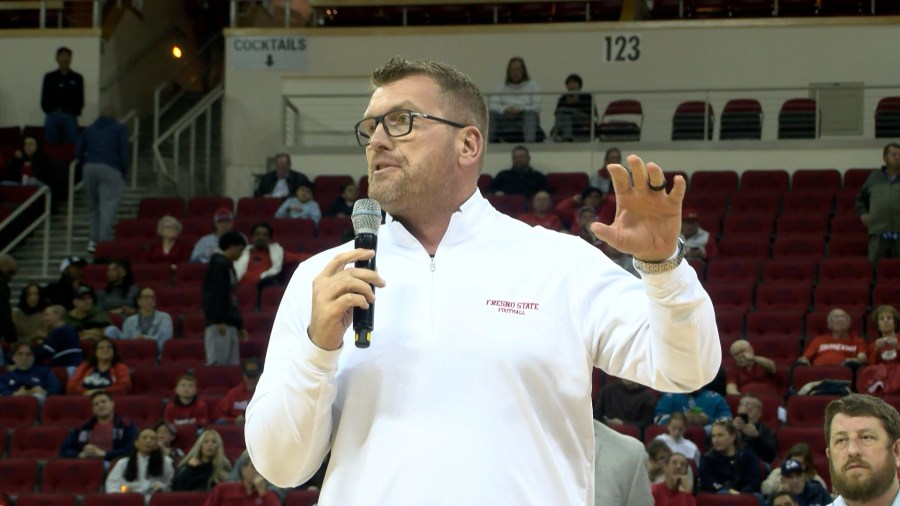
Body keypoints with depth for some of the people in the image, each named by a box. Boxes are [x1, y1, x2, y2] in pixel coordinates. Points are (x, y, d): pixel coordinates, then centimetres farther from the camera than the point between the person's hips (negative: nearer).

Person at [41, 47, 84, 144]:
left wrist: (74, 113, -4)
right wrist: (50, 112, -3)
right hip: (53, 117, 1)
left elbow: (80, 100, 8)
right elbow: (44, 99, 8)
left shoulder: (77, 78, 9)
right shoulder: (49, 77, 10)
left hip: (70, 117, -1)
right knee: (51, 144, -1)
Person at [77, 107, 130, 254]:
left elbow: (78, 152, 13)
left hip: (90, 168, 4)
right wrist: (123, 171, 5)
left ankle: (94, 240, 7)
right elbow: (124, 152, -1)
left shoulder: (89, 129, 19)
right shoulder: (119, 129, 10)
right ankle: (104, 240, -17)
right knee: (108, 206, -7)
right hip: (110, 169, -4)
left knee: (93, 205, 13)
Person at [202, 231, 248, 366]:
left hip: (230, 324, 10)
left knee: (232, 364, 5)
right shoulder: (219, 265, -8)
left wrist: (239, 326, 23)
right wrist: (219, 321, -22)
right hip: (220, 323, -10)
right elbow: (215, 294, -16)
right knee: (218, 362, -14)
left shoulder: (228, 266, 21)